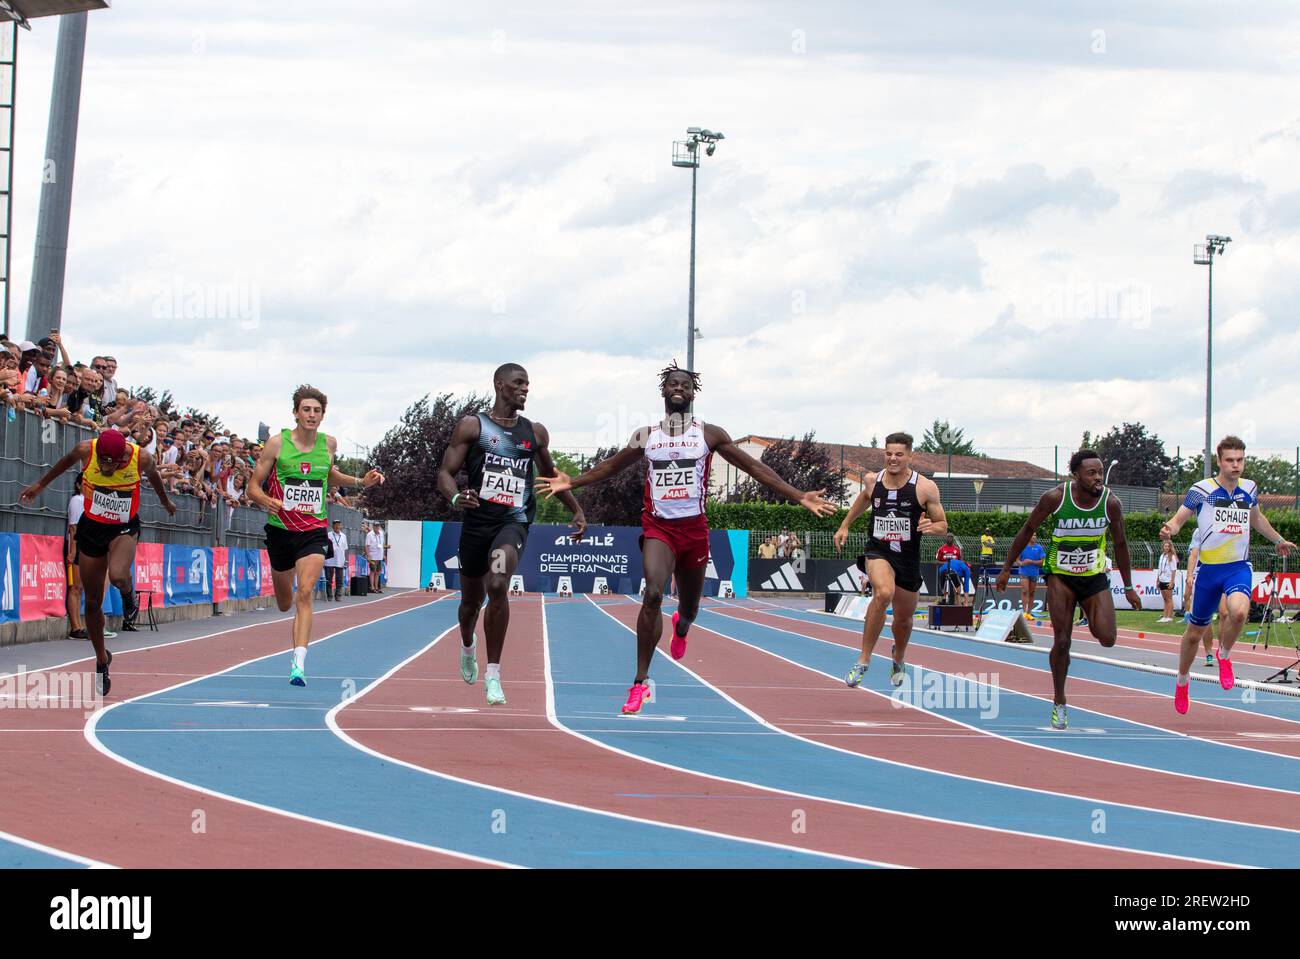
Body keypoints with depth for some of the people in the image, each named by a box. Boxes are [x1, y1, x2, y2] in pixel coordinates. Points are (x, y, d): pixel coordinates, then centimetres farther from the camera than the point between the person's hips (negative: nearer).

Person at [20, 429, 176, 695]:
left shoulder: (141, 458, -23)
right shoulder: (85, 450, -22)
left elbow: (153, 475, 2)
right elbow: (67, 461, 4)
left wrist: (165, 501, 22)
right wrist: (40, 484, 18)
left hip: (124, 528, -2)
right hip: (91, 527, 2)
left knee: (117, 575, -34)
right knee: (92, 603, 7)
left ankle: (128, 596, 4)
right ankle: (101, 660, 27)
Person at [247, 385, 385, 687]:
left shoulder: (329, 444, 2)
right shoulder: (277, 443, -6)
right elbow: (253, 486, -3)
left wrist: (360, 481, 10)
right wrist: (267, 501, -24)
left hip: (314, 531, 0)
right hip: (280, 529, 0)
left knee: (304, 594, -20)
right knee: (284, 603, 14)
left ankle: (298, 663, -26)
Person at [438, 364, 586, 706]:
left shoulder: (535, 433, 9)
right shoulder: (472, 426, -1)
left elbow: (549, 475, 25)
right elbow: (445, 473, -5)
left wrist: (577, 510, 22)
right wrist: (456, 497, -26)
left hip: (514, 522, 0)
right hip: (478, 520, 0)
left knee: (498, 586, -26)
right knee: (471, 600, 15)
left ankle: (493, 674, -17)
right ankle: (468, 646, 53)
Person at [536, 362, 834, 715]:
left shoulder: (710, 434, 3)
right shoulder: (646, 436, 6)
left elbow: (755, 467, 3)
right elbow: (611, 466, 19)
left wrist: (799, 496, -3)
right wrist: (571, 483, 7)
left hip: (694, 528, 1)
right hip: (658, 527, -1)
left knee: (690, 608, 14)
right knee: (653, 593, -26)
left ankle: (682, 626, 58)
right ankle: (641, 682, -23)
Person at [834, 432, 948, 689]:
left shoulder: (925, 488, -11)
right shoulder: (873, 481, -2)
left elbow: (942, 525, -3)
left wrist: (931, 527, -25)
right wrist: (845, 526, 24)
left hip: (908, 558, 1)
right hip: (878, 552, -1)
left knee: (904, 619, 16)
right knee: (883, 593, -33)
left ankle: (898, 660, 51)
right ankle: (863, 661, -24)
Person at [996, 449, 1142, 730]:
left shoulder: (1111, 503, -12)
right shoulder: (1055, 497, -17)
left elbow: (1120, 543, 3)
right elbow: (1028, 530, -2)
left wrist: (1128, 586, 8)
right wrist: (1007, 568, 2)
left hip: (1095, 576, 1)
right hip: (1061, 576, -1)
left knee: (1107, 639, -14)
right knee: (1062, 642, -7)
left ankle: (1091, 622, 24)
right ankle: (1059, 704, 10)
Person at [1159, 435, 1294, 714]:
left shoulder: (1249, 489, 6)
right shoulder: (1202, 490, -6)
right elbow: (1180, 517, -7)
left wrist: (1278, 540, 39)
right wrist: (1169, 529, -30)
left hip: (1239, 567, 1)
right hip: (1208, 568, -1)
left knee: (1239, 611, -30)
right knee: (1195, 631, 9)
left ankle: (1224, 655, 0)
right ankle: (1183, 680, 35)